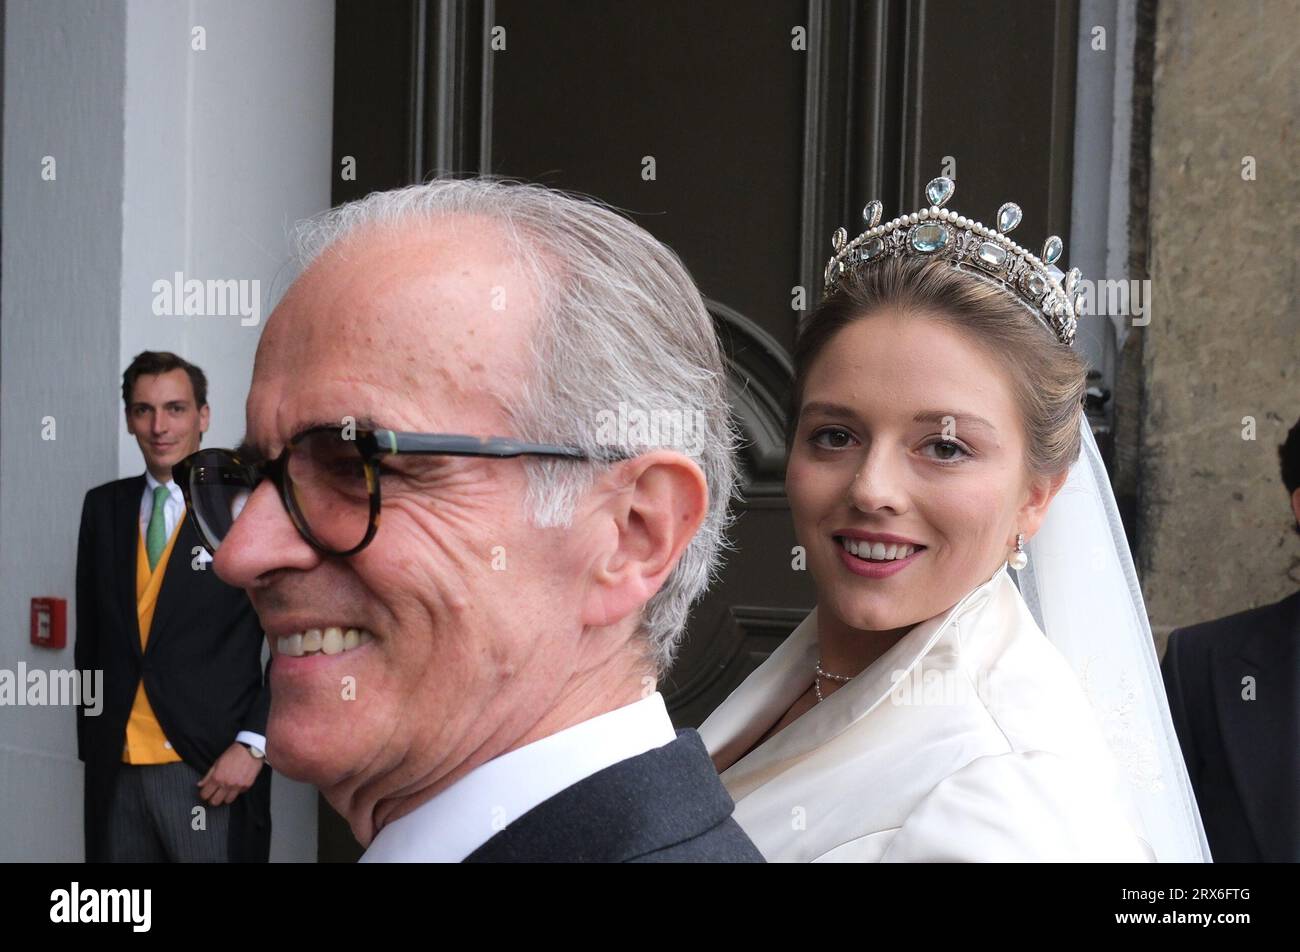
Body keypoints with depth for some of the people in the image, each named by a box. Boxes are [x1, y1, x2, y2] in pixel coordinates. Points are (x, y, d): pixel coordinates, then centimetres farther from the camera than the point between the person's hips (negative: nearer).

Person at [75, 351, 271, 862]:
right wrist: (90, 741, 12)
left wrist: (253, 743, -12)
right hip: (115, 770, 4)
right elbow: (90, 633, 16)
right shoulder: (104, 507, 10)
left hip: (211, 770, -4)